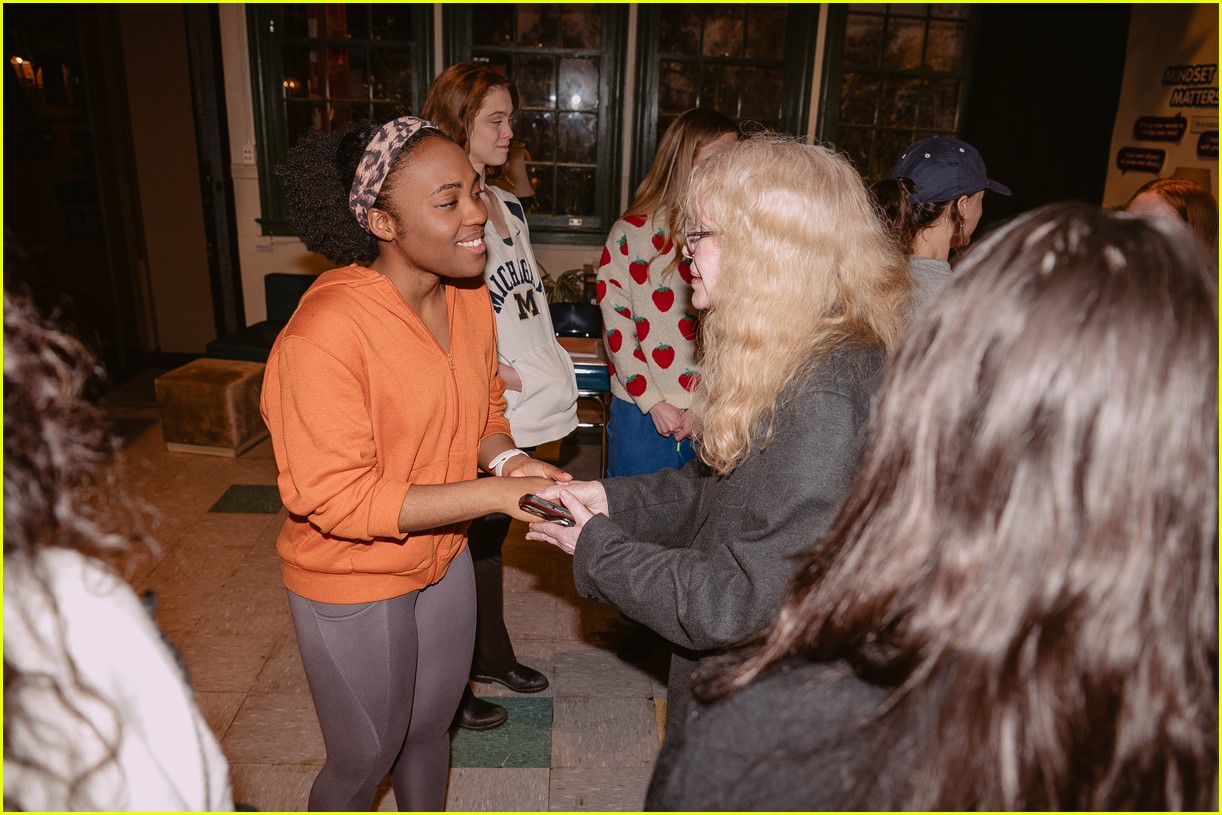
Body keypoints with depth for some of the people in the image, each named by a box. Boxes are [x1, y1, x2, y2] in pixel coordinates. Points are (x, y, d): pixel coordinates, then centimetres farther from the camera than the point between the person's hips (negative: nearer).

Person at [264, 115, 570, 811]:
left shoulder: (471, 297, -6)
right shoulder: (324, 332, -29)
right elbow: (337, 498, -27)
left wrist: (507, 459, -15)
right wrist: (497, 493, -30)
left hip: (444, 560, 6)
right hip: (354, 586, -6)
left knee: (430, 730, 26)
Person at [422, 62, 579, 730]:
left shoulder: (507, 206, 10)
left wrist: (552, 372, 7)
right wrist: (505, 376, -20)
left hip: (520, 416, 8)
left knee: (491, 537, 22)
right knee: (462, 545, 8)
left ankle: (492, 656, 42)